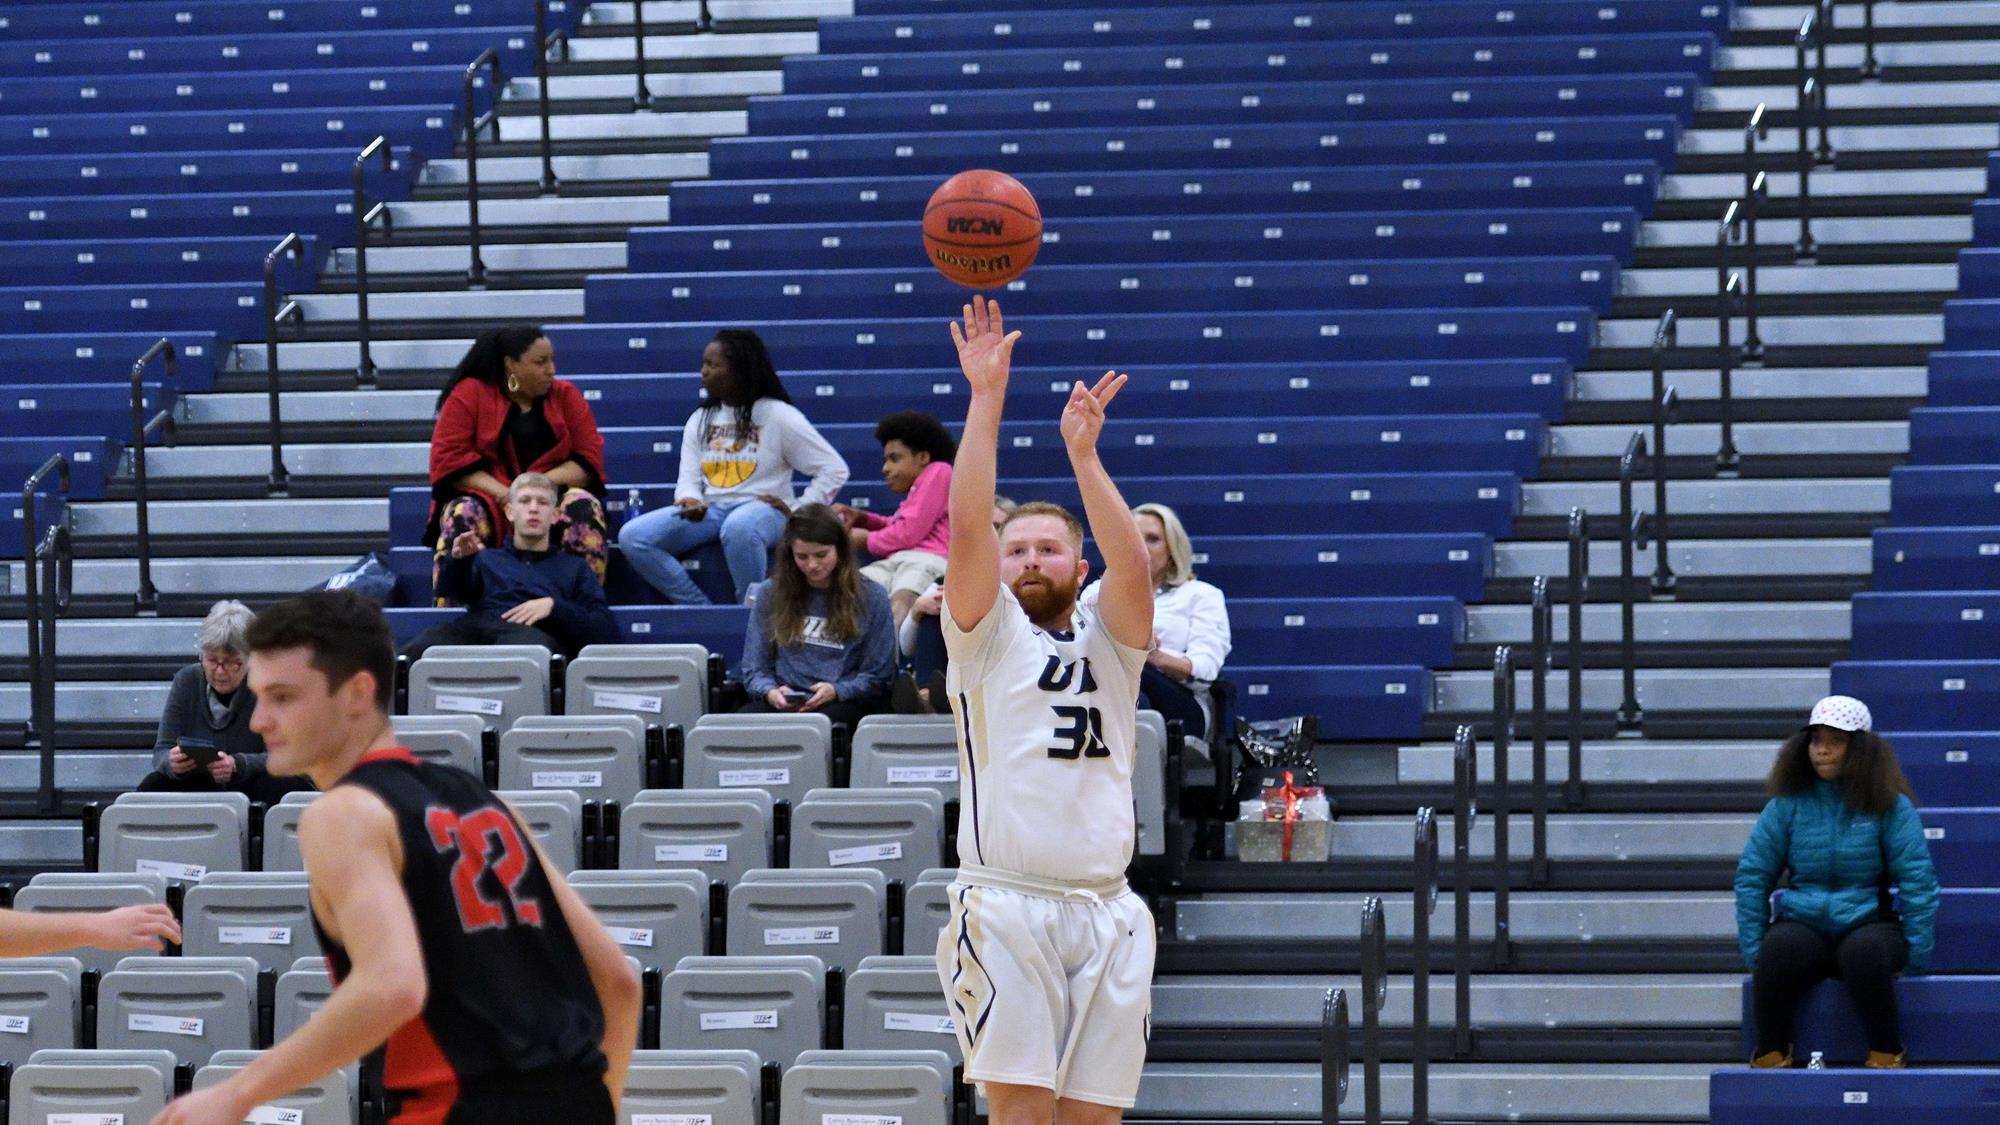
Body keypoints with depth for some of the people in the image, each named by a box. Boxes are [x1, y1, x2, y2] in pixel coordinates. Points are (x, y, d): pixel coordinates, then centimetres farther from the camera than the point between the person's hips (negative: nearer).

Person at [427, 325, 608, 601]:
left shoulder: (565, 395, 10)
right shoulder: (469, 395, 3)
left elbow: (589, 459, 3)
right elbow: (449, 459, -6)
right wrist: (502, 494, -19)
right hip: (486, 495, -2)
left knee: (583, 508, -30)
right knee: (462, 516, -35)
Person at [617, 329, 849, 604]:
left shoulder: (778, 416, -1)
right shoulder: (700, 420, 15)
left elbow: (835, 469, -1)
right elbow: (689, 478, 10)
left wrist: (797, 509, -10)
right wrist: (690, 500, -14)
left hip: (762, 510, -6)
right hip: (710, 510, 6)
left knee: (738, 528, -44)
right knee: (632, 537, -17)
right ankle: (700, 611, -18)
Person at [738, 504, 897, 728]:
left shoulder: (871, 597, 8)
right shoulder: (768, 595, 15)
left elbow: (877, 676, 7)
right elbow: (755, 669, 15)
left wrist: (835, 691, -12)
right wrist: (770, 692, -8)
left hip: (844, 701, -2)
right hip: (783, 702, 2)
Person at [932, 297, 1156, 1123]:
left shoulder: (1109, 642, 18)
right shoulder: (987, 636, 11)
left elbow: (1131, 564, -2)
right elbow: (967, 528, -3)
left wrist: (1083, 452, -10)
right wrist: (986, 397, -6)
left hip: (1106, 912, 3)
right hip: (1007, 904, -3)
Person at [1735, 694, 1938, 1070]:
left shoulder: (1891, 807, 1)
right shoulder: (1787, 805, 6)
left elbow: (1917, 880, -1)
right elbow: (1752, 875, 8)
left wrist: (1918, 952, -7)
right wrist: (1753, 949, 1)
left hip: (1868, 923, -1)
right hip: (1803, 923, 1)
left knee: (1863, 952, -39)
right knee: (1780, 949, -35)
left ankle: (1885, 1053, -22)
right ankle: (1770, 1053, -21)